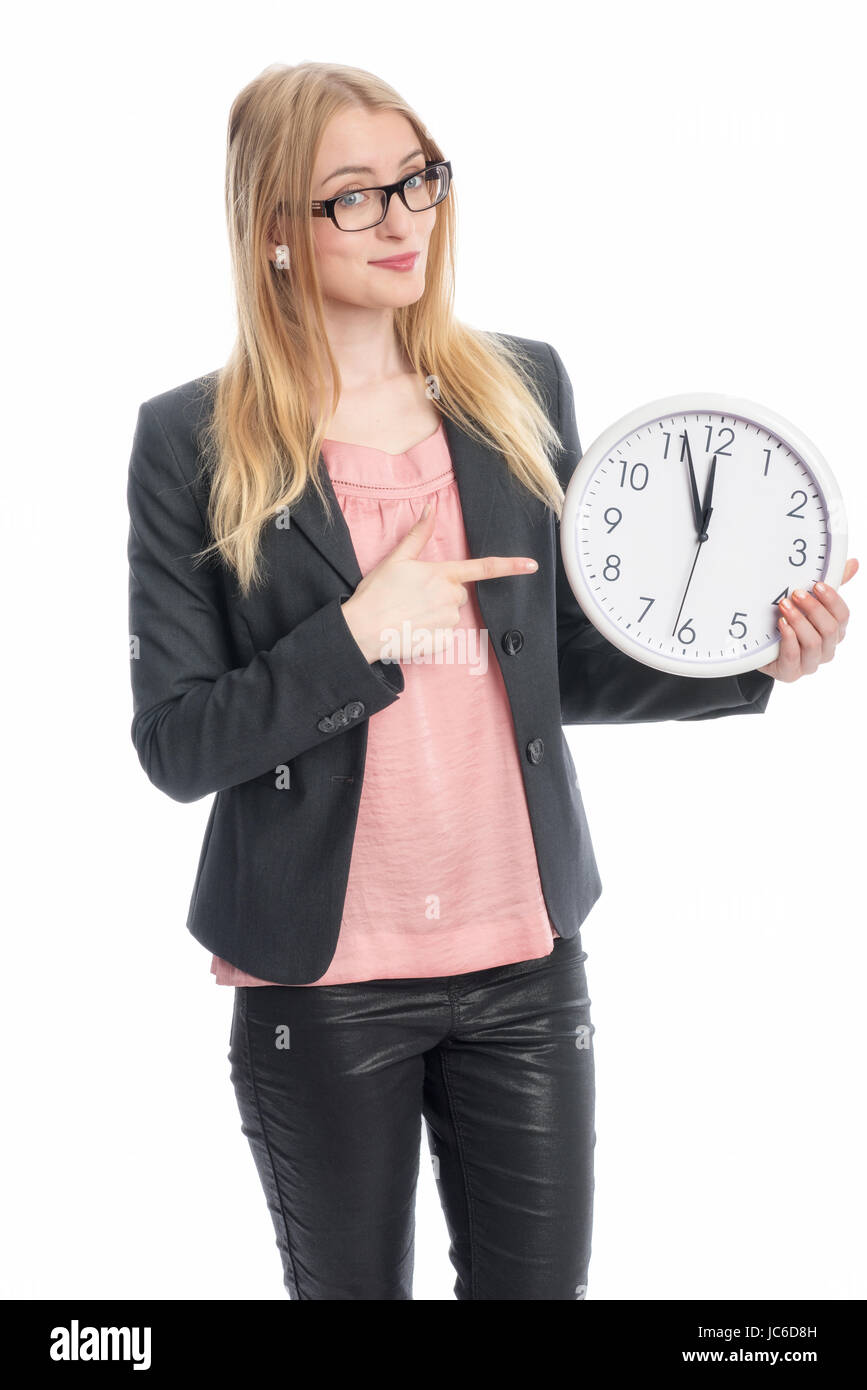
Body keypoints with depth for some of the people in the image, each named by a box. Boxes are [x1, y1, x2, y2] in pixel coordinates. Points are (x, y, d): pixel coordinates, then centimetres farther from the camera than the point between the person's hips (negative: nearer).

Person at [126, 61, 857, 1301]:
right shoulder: (193, 443, -8)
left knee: (538, 1278, 15)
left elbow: (568, 670, 9)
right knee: (349, 1282, 17)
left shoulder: (523, 388, 2)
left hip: (528, 957, 3)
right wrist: (358, 633, -21)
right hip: (321, 980, -2)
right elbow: (173, 744, -10)